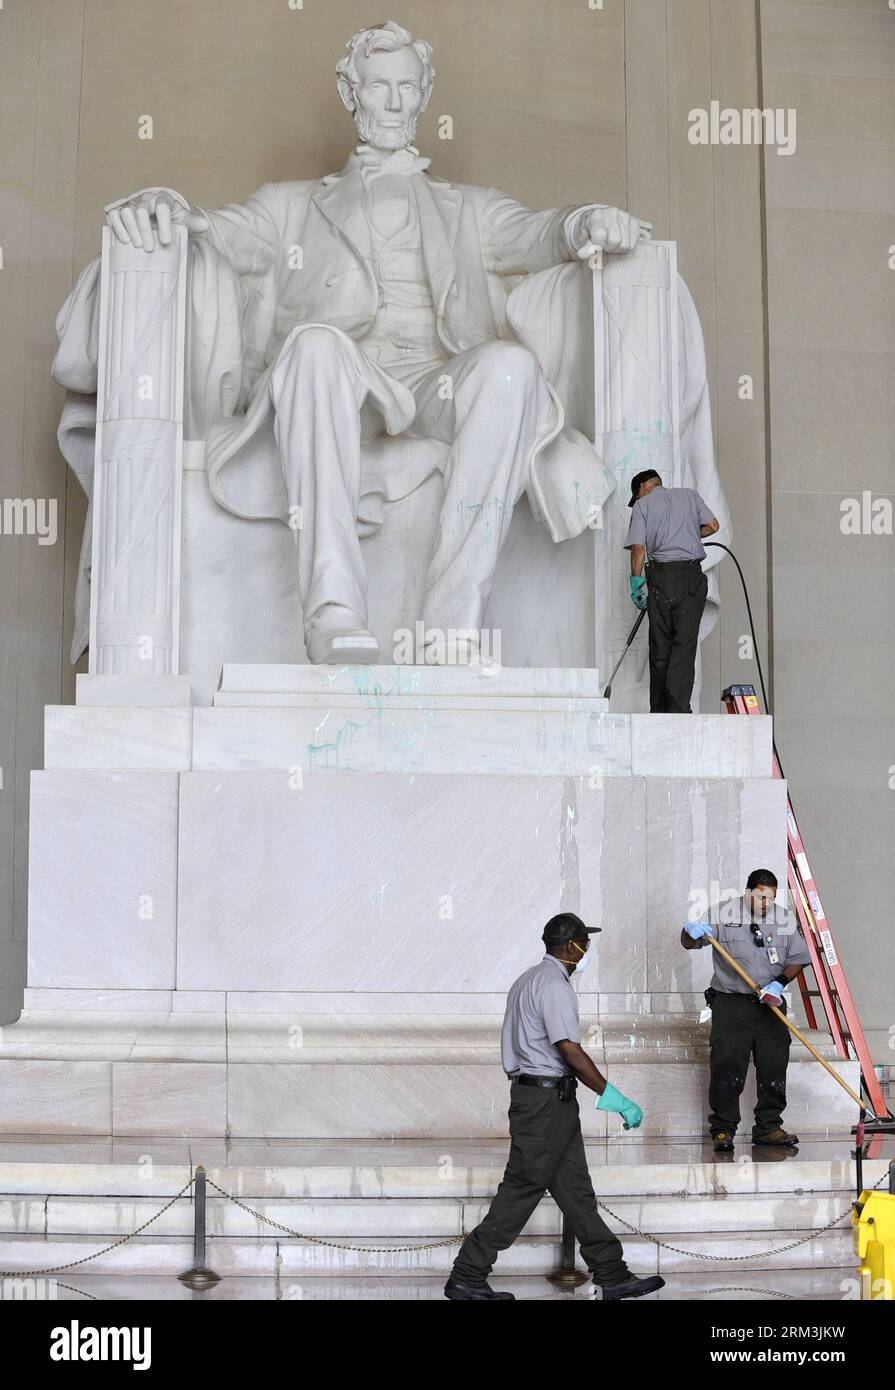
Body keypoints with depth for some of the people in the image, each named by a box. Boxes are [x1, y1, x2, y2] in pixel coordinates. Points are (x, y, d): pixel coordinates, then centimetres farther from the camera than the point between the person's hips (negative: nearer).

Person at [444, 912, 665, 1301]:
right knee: (522, 1189, -5)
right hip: (546, 1099, -11)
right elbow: (571, 1050, -22)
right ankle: (467, 1277, 1)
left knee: (575, 1188, 10)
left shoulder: (530, 979, 17)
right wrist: (615, 1098, -20)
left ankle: (612, 1276, 14)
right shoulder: (554, 985, -15)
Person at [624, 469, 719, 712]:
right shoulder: (689, 494, 17)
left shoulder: (642, 504, 9)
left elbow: (638, 548, -2)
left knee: (660, 647, 7)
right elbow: (712, 525, 9)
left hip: (661, 575, -1)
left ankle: (659, 712, 10)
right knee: (685, 643, -2)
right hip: (692, 575, 1)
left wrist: (636, 584, 3)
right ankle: (678, 709, -14)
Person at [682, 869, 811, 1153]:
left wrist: (779, 983, -9)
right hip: (730, 1003, -3)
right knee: (727, 1068, -9)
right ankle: (723, 1129, -1)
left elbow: (797, 959, 8)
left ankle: (768, 1128, 14)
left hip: (770, 1005, 3)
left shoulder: (785, 920, 6)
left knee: (774, 1068, 3)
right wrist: (690, 930, -22)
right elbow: (689, 944, 2)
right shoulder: (725, 915, -2)